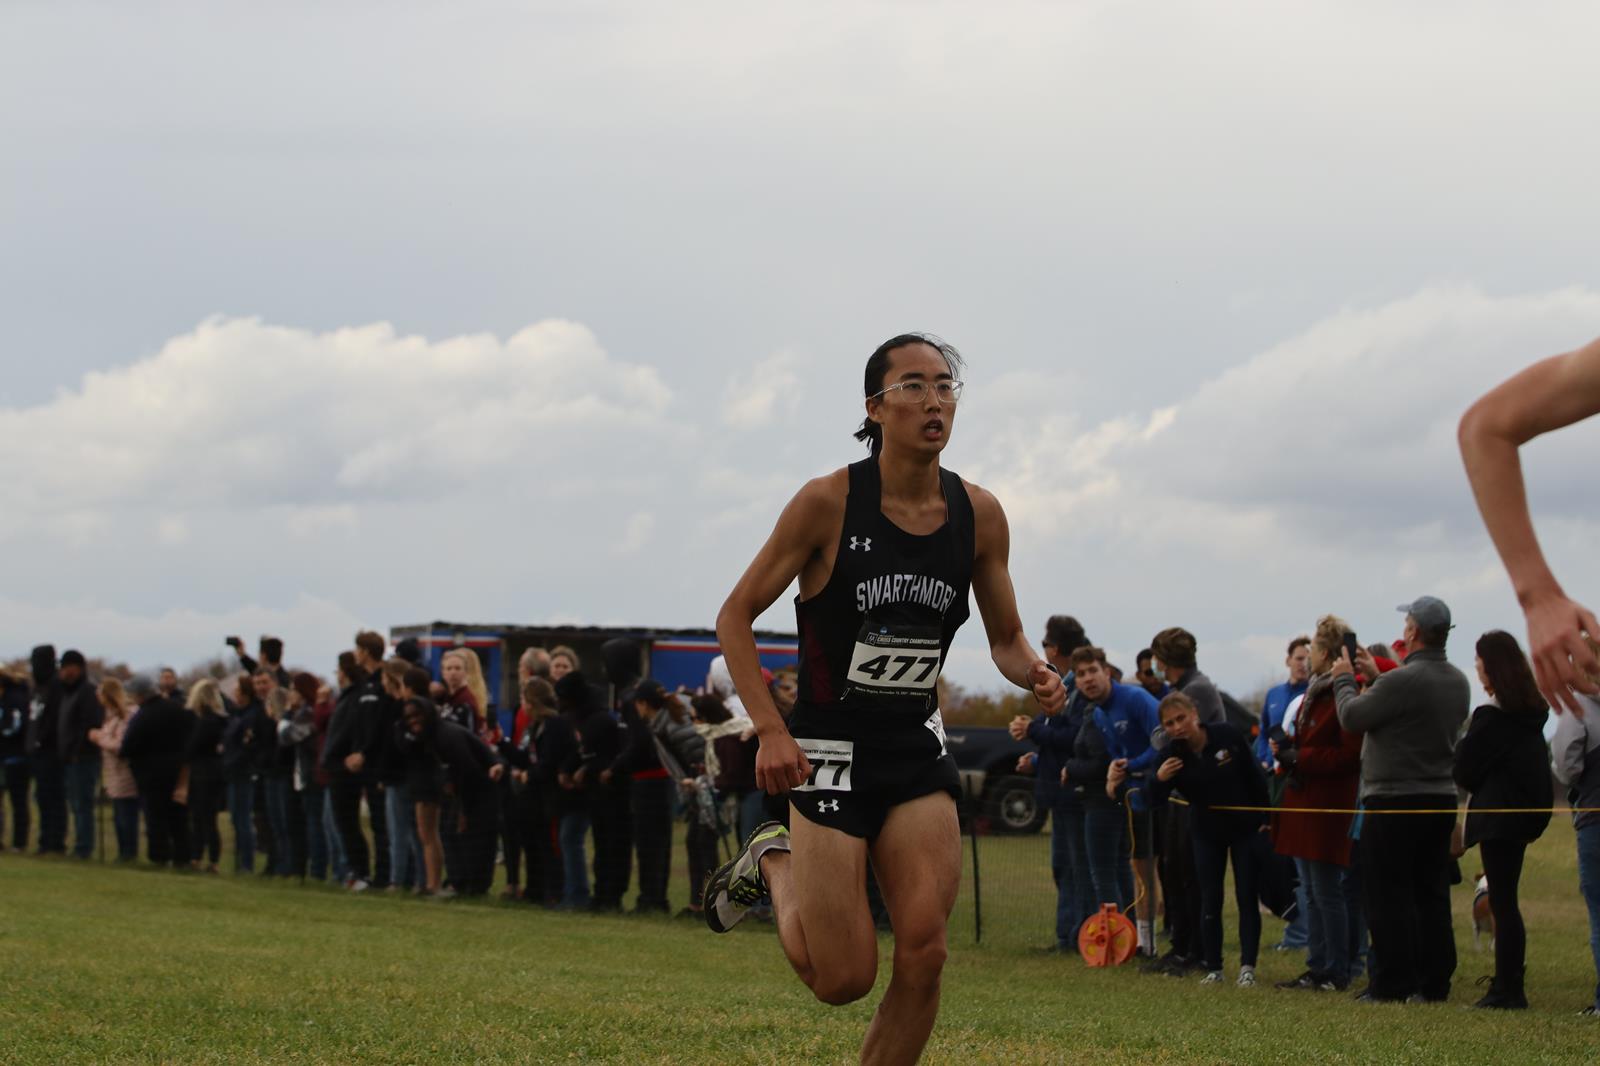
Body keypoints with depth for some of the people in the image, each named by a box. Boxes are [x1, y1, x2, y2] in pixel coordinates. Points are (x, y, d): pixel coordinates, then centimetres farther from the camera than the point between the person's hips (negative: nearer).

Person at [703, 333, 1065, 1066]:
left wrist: (1034, 674, -12)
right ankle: (773, 863, 27)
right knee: (843, 979, -3)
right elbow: (736, 615, -6)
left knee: (923, 955, -13)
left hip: (917, 749, 4)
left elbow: (1006, 638, 12)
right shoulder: (828, 503, -13)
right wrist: (770, 730, -17)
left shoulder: (978, 515, 0)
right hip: (830, 749, -4)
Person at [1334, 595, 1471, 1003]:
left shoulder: (1402, 681, -19)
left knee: (1389, 897, -2)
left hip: (1395, 803, -8)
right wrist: (1376, 678, 25)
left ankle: (1392, 983, -3)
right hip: (1441, 799, 8)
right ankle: (1434, 982, 11)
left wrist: (1344, 680, 8)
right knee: (1432, 896, 11)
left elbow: (1352, 717, -10)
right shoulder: (1458, 682, 8)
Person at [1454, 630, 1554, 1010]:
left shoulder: (1490, 717, -16)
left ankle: (1508, 989, -5)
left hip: (1500, 816, -8)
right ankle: (1508, 985, 18)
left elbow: (1464, 771, -12)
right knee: (1505, 902, 15)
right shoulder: (1533, 712, 9)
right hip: (1527, 811, 8)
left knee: (1502, 903, -5)